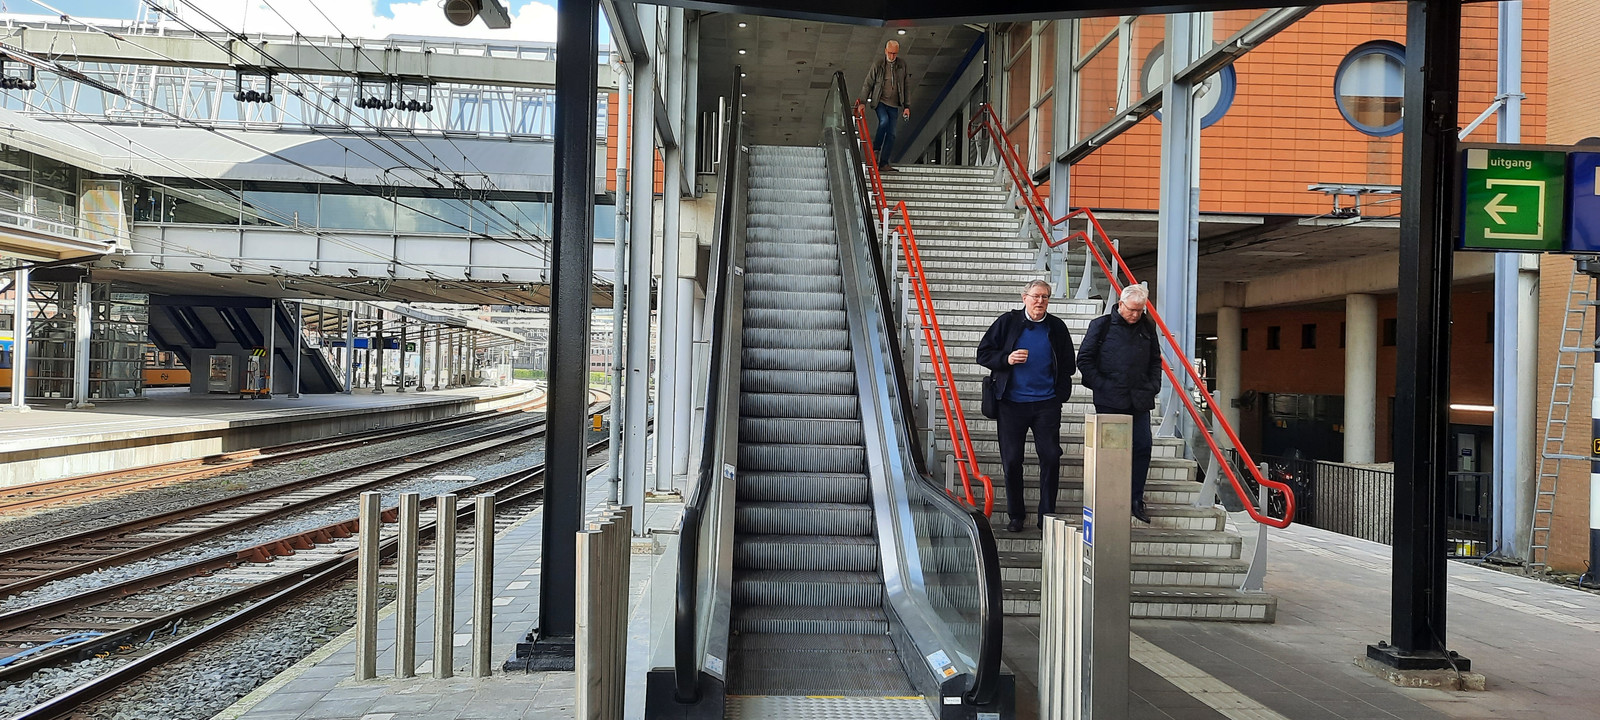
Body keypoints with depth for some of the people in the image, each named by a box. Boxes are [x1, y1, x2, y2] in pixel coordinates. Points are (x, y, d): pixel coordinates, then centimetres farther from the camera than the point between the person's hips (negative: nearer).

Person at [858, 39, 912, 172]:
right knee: (884, 120, -30)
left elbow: (906, 87, 10)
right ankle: (875, 150, -12)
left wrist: (907, 106, 7)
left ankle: (883, 163, 3)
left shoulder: (902, 65, 5)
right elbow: (868, 84, 3)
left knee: (891, 134, -2)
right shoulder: (877, 65, -2)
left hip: (894, 105, 3)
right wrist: (862, 100, -2)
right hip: (880, 101, -2)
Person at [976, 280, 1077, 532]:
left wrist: (1060, 392, 4)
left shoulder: (1056, 327, 7)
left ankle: (1047, 516, 9)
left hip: (1046, 403, 1)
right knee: (1011, 460, 3)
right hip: (1011, 403, -1)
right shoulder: (1007, 322, 2)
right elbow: (983, 354, 4)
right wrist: (1006, 359, -13)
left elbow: (1069, 365, 15)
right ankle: (1016, 516, 17)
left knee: (1051, 457, -4)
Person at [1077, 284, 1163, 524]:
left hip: (1139, 401, 4)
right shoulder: (1101, 325, -1)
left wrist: (1153, 386, 8)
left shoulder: (1147, 327, 11)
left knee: (1143, 448, 2)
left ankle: (1136, 500, 13)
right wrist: (1101, 385, -7)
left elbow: (1155, 360, 21)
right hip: (1109, 401, -4)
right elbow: (1084, 360, 0)